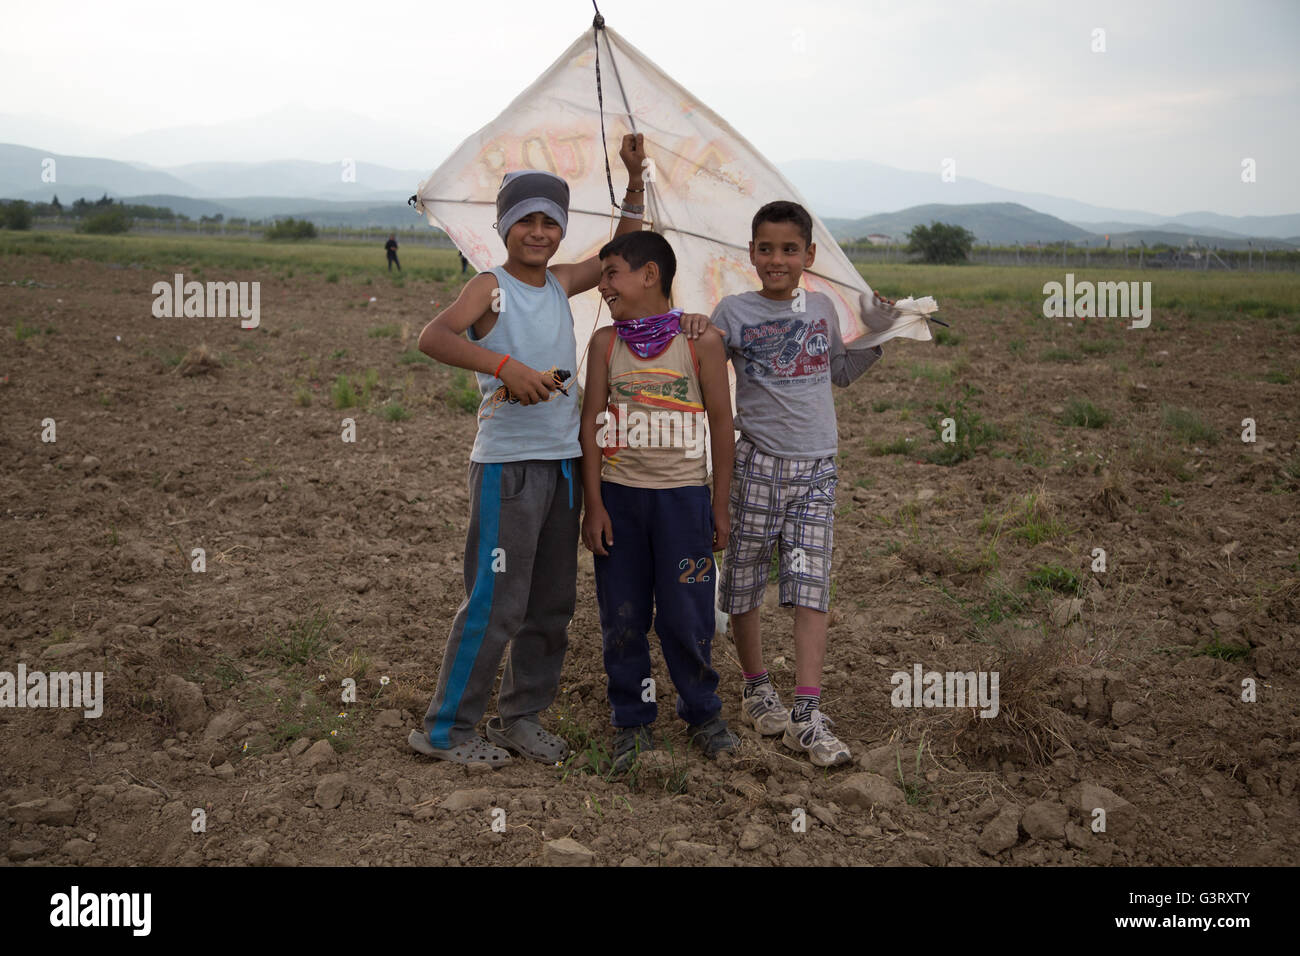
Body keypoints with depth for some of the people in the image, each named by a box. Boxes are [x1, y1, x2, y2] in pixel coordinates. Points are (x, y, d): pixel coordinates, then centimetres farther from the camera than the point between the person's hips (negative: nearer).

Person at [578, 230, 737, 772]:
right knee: (621, 616, 7)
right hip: (619, 494, 2)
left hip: (683, 494, -2)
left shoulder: (701, 341, -3)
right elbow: (591, 424, 3)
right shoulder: (606, 343, 4)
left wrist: (720, 506, 0)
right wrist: (594, 504, -2)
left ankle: (702, 713, 25)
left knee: (686, 615, 3)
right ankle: (632, 722, 23)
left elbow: (721, 425, 1)